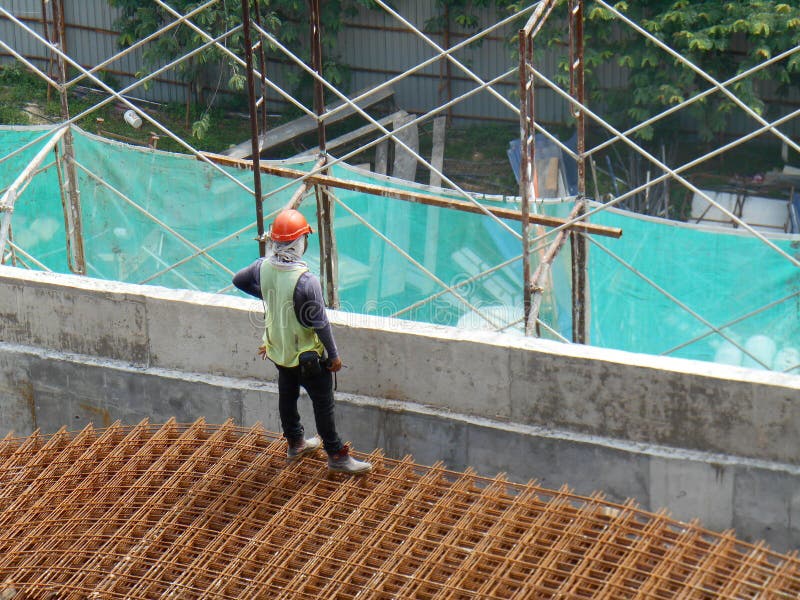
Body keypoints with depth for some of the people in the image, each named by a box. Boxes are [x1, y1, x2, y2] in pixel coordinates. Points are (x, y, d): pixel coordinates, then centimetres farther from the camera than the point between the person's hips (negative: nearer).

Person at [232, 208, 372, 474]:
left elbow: (239, 280, 8)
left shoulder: (264, 267, -14)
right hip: (306, 354, -7)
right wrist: (333, 354, -11)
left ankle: (295, 443, 43)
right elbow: (319, 323, -25)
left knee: (287, 394, 24)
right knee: (323, 403, 9)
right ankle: (336, 455, 20)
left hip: (278, 349, 7)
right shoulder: (306, 281, -33)